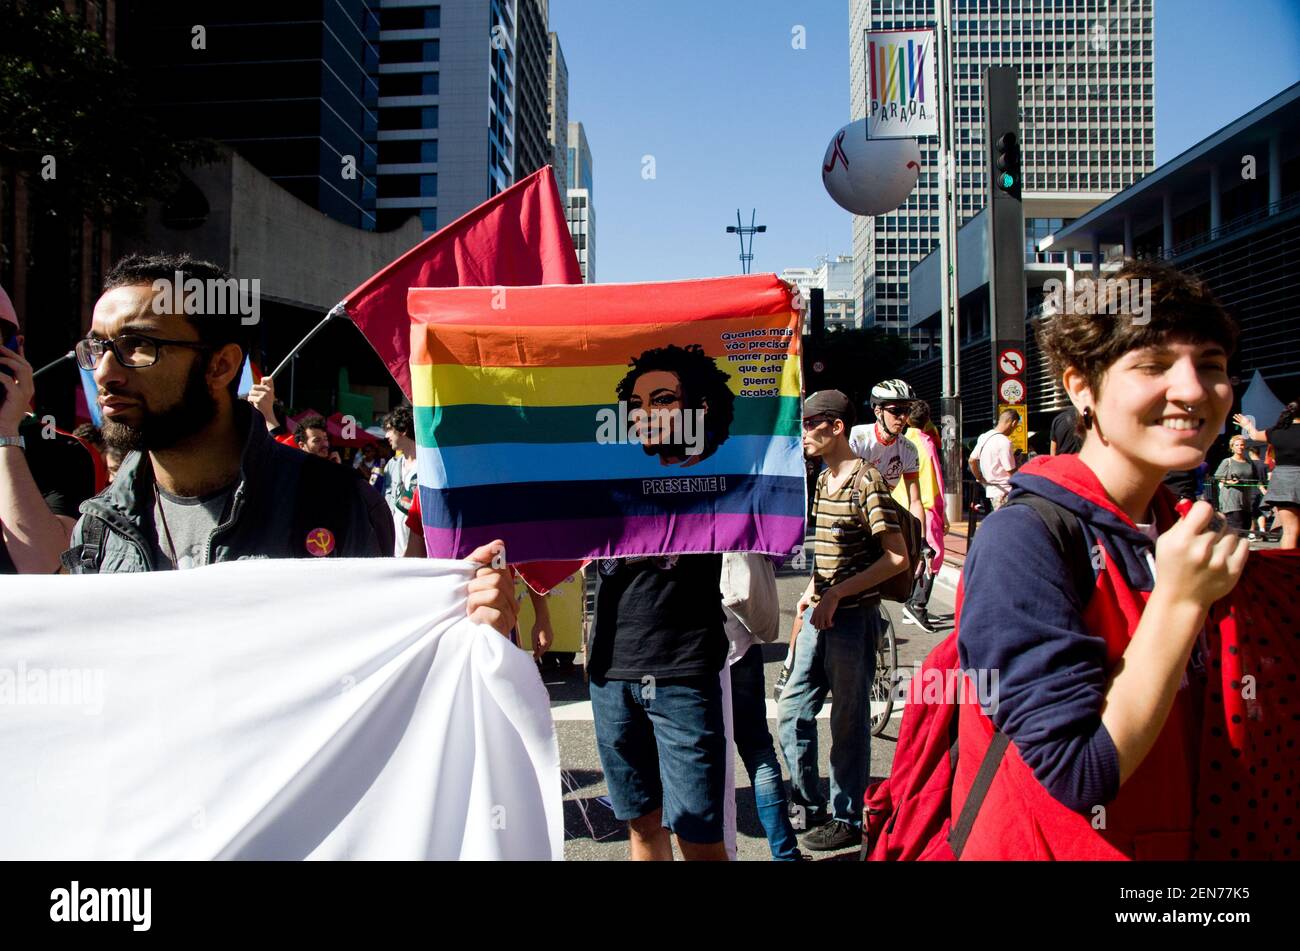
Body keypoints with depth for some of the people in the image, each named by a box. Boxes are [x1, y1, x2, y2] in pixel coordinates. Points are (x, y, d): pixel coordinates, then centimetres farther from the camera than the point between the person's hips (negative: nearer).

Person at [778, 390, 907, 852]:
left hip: (853, 617, -8)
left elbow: (897, 557, -19)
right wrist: (811, 591, 8)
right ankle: (808, 804, 29)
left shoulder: (867, 480, -15)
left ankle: (847, 820, 20)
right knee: (791, 710, 12)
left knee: (849, 722, 4)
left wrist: (837, 593, -21)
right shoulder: (823, 480, 11)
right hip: (820, 613, 8)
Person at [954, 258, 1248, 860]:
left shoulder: (1186, 535, -1)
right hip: (1040, 843, -7)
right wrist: (1178, 603, -25)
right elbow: (1080, 773, -26)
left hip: (1169, 841, 7)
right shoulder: (1023, 537, -24)